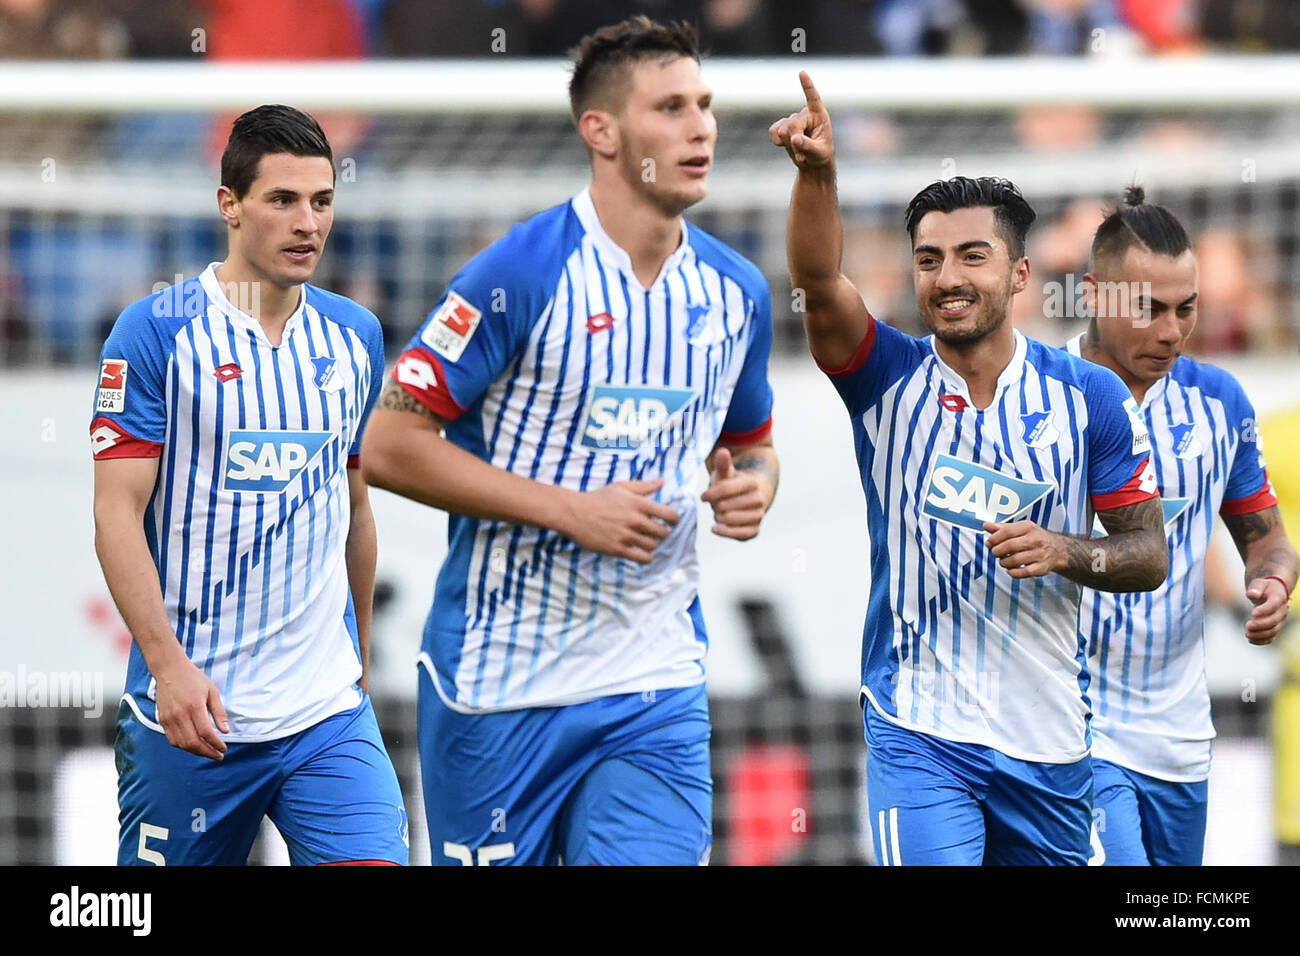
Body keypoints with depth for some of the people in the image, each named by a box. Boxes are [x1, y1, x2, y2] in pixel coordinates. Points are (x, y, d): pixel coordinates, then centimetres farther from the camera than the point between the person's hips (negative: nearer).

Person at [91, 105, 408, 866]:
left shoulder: (355, 335, 10)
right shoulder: (156, 332, -6)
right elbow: (118, 512, -10)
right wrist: (167, 662, -20)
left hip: (329, 714, 4)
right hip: (189, 710, -4)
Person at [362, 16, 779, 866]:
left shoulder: (735, 291, 8)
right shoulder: (526, 271, -11)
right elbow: (390, 445, -12)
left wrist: (753, 488, -1)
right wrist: (570, 510, -16)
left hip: (658, 690, 4)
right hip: (501, 687, -4)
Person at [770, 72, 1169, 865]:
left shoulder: (1090, 397, 0)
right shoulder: (887, 377, -2)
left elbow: (1150, 553, 3)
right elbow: (818, 280, -21)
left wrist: (1067, 553, -18)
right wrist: (816, 175, -39)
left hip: (1049, 739, 2)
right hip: (919, 733, -2)